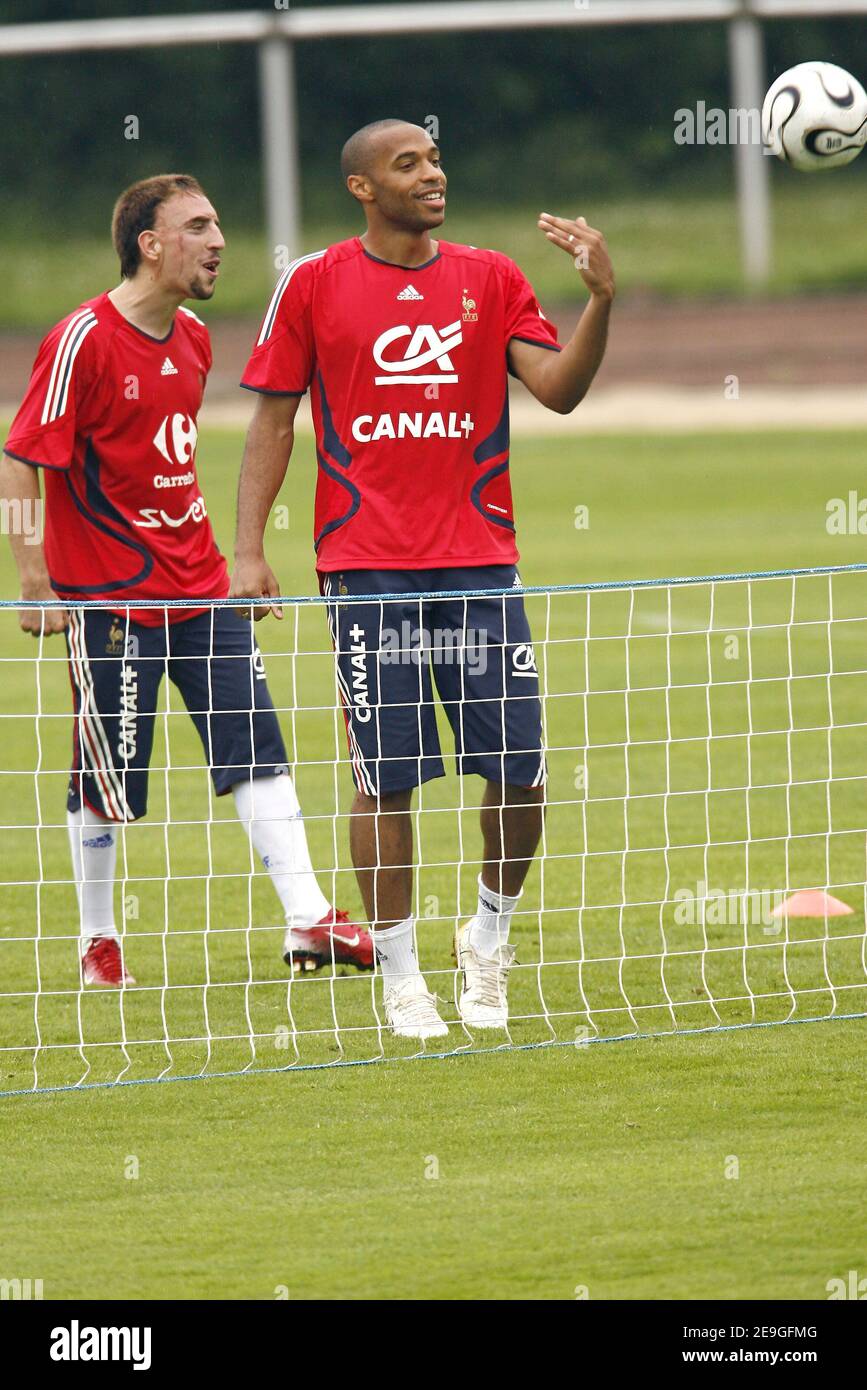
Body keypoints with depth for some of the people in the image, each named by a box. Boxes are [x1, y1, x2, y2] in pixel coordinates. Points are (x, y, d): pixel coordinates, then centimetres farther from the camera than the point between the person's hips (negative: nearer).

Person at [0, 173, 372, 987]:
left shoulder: (191, 338, 9)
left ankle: (306, 920, -2)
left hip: (198, 585, 7)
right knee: (107, 785, 1)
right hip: (109, 597, -7)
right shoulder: (83, 340, -15)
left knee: (258, 748, -1)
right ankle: (97, 944, 17)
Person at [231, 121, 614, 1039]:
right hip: (366, 566, -2)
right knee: (386, 779, -1)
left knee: (520, 771, -1)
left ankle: (489, 936, 22)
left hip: (479, 561, 2)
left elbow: (559, 389, -2)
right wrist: (248, 550, -2)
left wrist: (600, 298, -17)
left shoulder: (490, 281, 8)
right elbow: (273, 421, 6)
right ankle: (401, 979, 9)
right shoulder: (314, 285, 3)